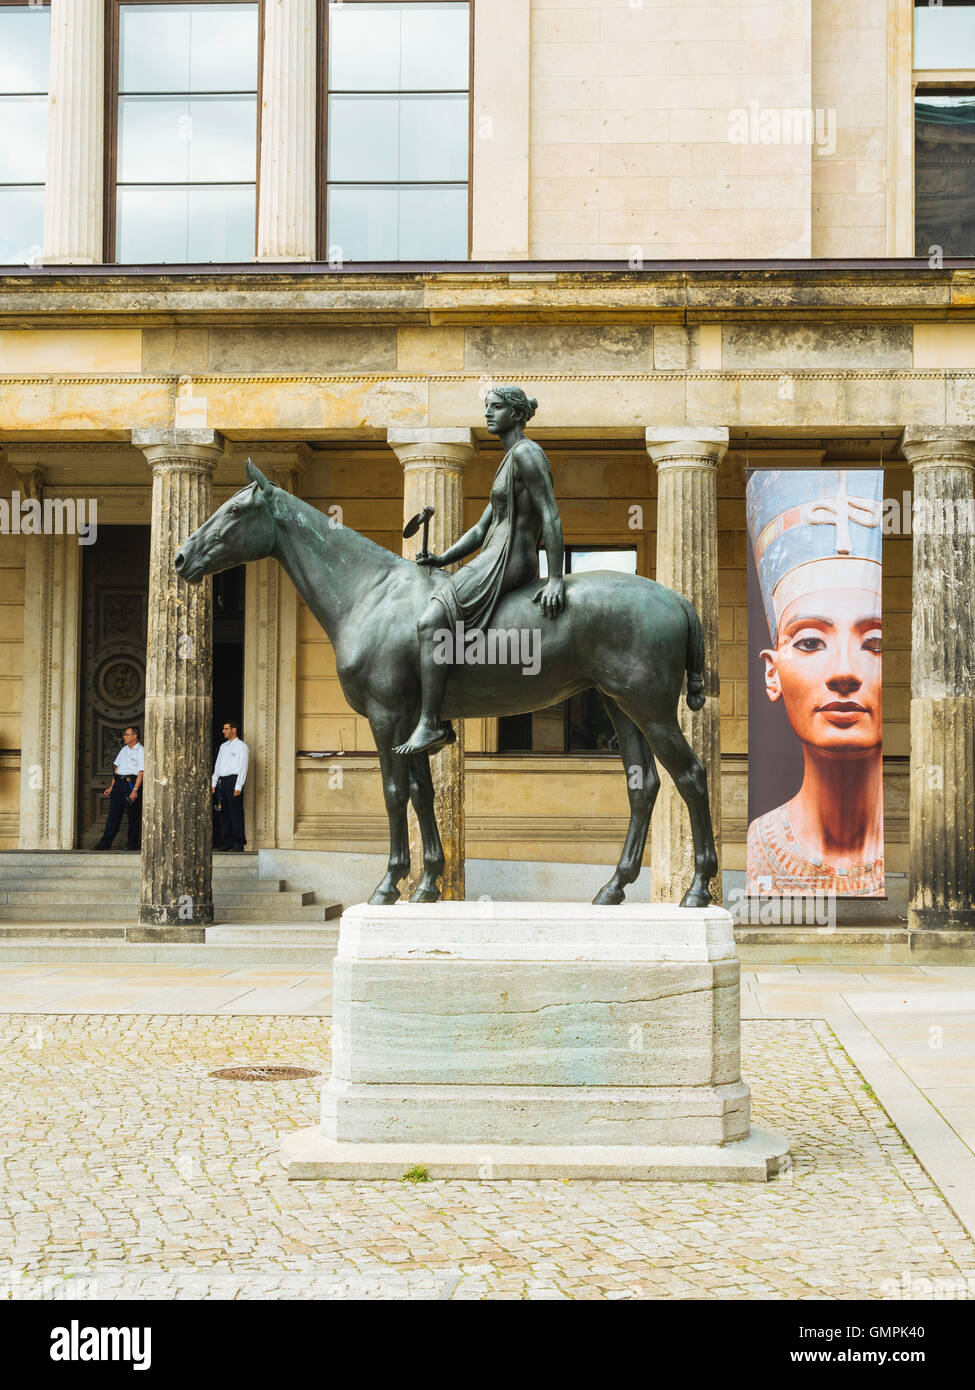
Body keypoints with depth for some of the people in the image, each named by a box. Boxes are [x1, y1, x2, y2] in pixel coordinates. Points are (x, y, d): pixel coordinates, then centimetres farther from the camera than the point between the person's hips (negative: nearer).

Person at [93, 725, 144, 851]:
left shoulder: (140, 751, -5)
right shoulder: (124, 749, 18)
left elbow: (141, 772, -13)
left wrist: (135, 790, -21)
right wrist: (112, 786, 16)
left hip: (131, 782, -7)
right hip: (118, 782, 7)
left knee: (133, 816, -1)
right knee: (113, 813, 4)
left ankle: (132, 844, 7)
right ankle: (105, 843, 4)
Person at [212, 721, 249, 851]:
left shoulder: (241, 746, -1)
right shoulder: (223, 746, 21)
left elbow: (243, 767, -8)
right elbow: (217, 765, 23)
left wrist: (238, 787, -15)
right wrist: (214, 783, 13)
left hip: (233, 779, -7)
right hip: (222, 781, 7)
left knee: (236, 812, -7)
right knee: (223, 812, 6)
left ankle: (239, 843, -5)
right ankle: (226, 842, 10)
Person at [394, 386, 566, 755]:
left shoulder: (526, 452, -8)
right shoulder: (509, 463, 24)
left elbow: (551, 516, -17)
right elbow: (481, 530, 24)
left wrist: (555, 580, -24)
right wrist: (442, 559, 13)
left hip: (506, 562, -11)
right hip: (493, 561, 11)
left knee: (429, 622, -20)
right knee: (431, 620, 13)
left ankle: (429, 725, -21)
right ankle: (439, 724, 9)